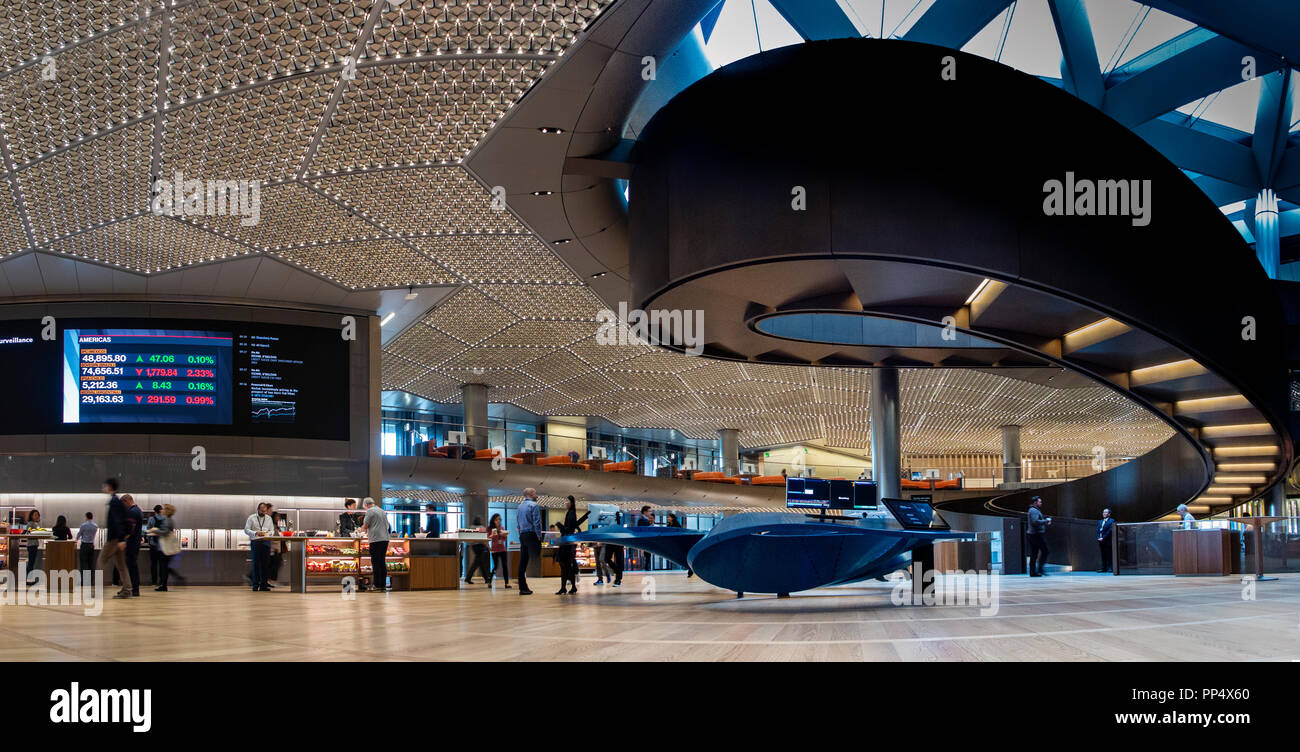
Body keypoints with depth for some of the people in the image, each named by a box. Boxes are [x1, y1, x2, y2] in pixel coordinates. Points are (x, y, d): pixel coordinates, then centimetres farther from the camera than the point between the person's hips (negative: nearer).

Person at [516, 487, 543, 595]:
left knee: (523, 561, 7)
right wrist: (539, 536, -10)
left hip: (522, 535, 8)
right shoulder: (534, 505, -7)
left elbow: (519, 523, 17)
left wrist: (520, 534, 18)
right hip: (532, 534, -8)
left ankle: (523, 587, 7)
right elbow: (537, 522, -15)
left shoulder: (520, 506, 17)